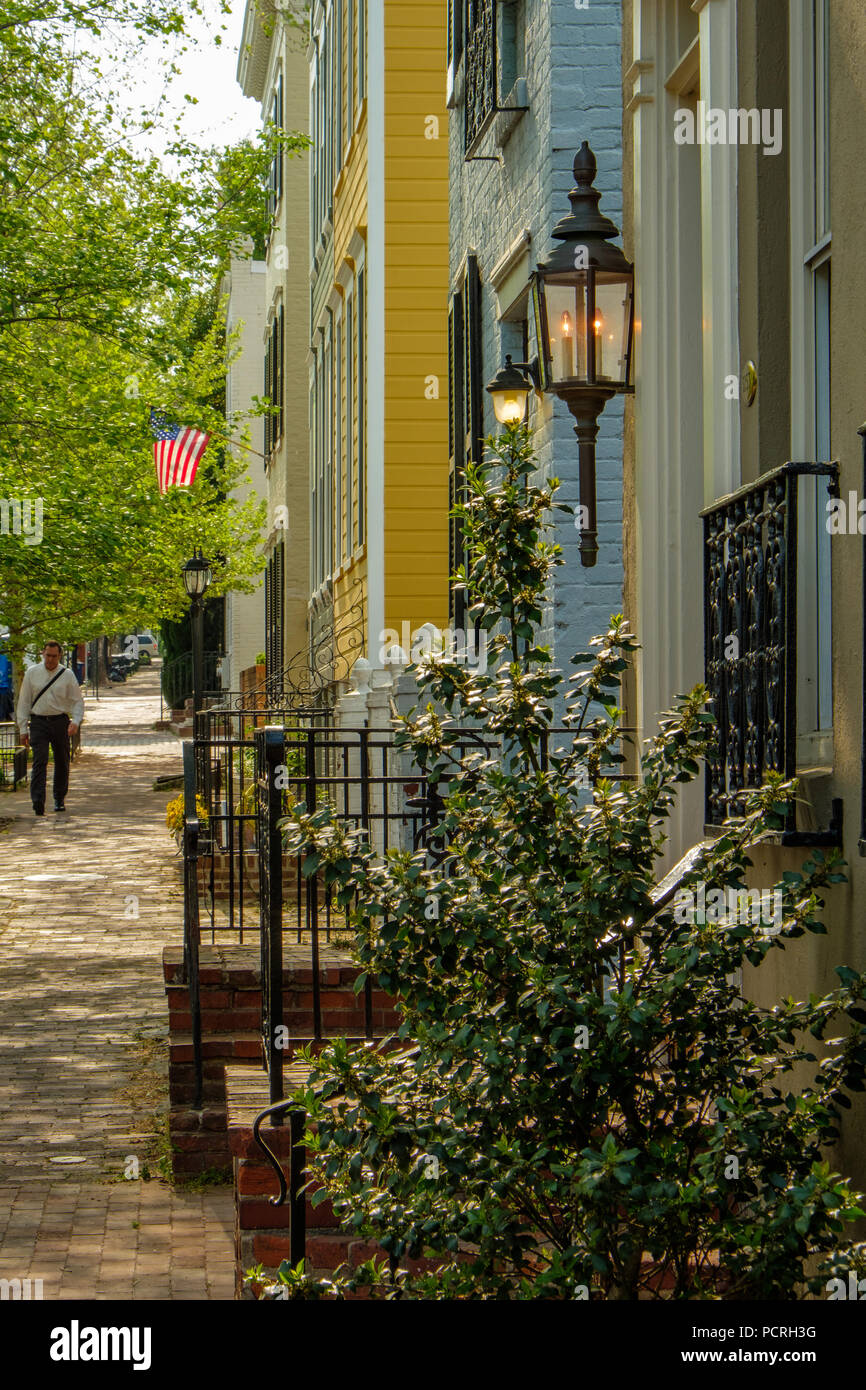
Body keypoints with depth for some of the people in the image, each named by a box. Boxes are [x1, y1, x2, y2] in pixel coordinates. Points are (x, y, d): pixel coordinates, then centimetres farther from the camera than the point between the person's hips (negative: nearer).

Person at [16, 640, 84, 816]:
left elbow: (77, 701, 5)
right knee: (40, 761, -14)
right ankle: (38, 801, -23)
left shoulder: (67, 675, 3)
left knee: (62, 762, 8)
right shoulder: (32, 673, 5)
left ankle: (59, 799, 23)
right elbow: (24, 702, 7)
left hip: (60, 722, 1)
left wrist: (75, 721, -13)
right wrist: (23, 729, 2)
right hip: (38, 722, -1)